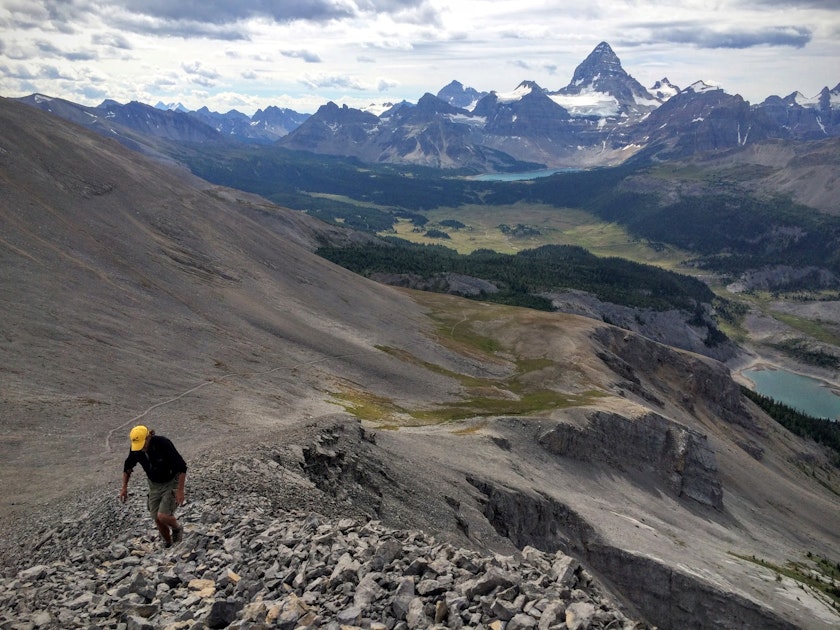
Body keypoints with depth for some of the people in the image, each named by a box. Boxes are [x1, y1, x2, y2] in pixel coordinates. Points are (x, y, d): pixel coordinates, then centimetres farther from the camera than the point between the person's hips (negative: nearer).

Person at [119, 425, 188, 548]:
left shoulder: (163, 444, -30)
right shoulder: (135, 449, -13)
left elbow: (182, 467, -27)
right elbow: (128, 466, 9)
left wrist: (180, 490, -28)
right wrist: (124, 487, 7)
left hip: (172, 482, -5)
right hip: (154, 485, 5)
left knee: (163, 516, -17)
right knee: (157, 520, 3)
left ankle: (177, 529, 15)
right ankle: (168, 544, 26)